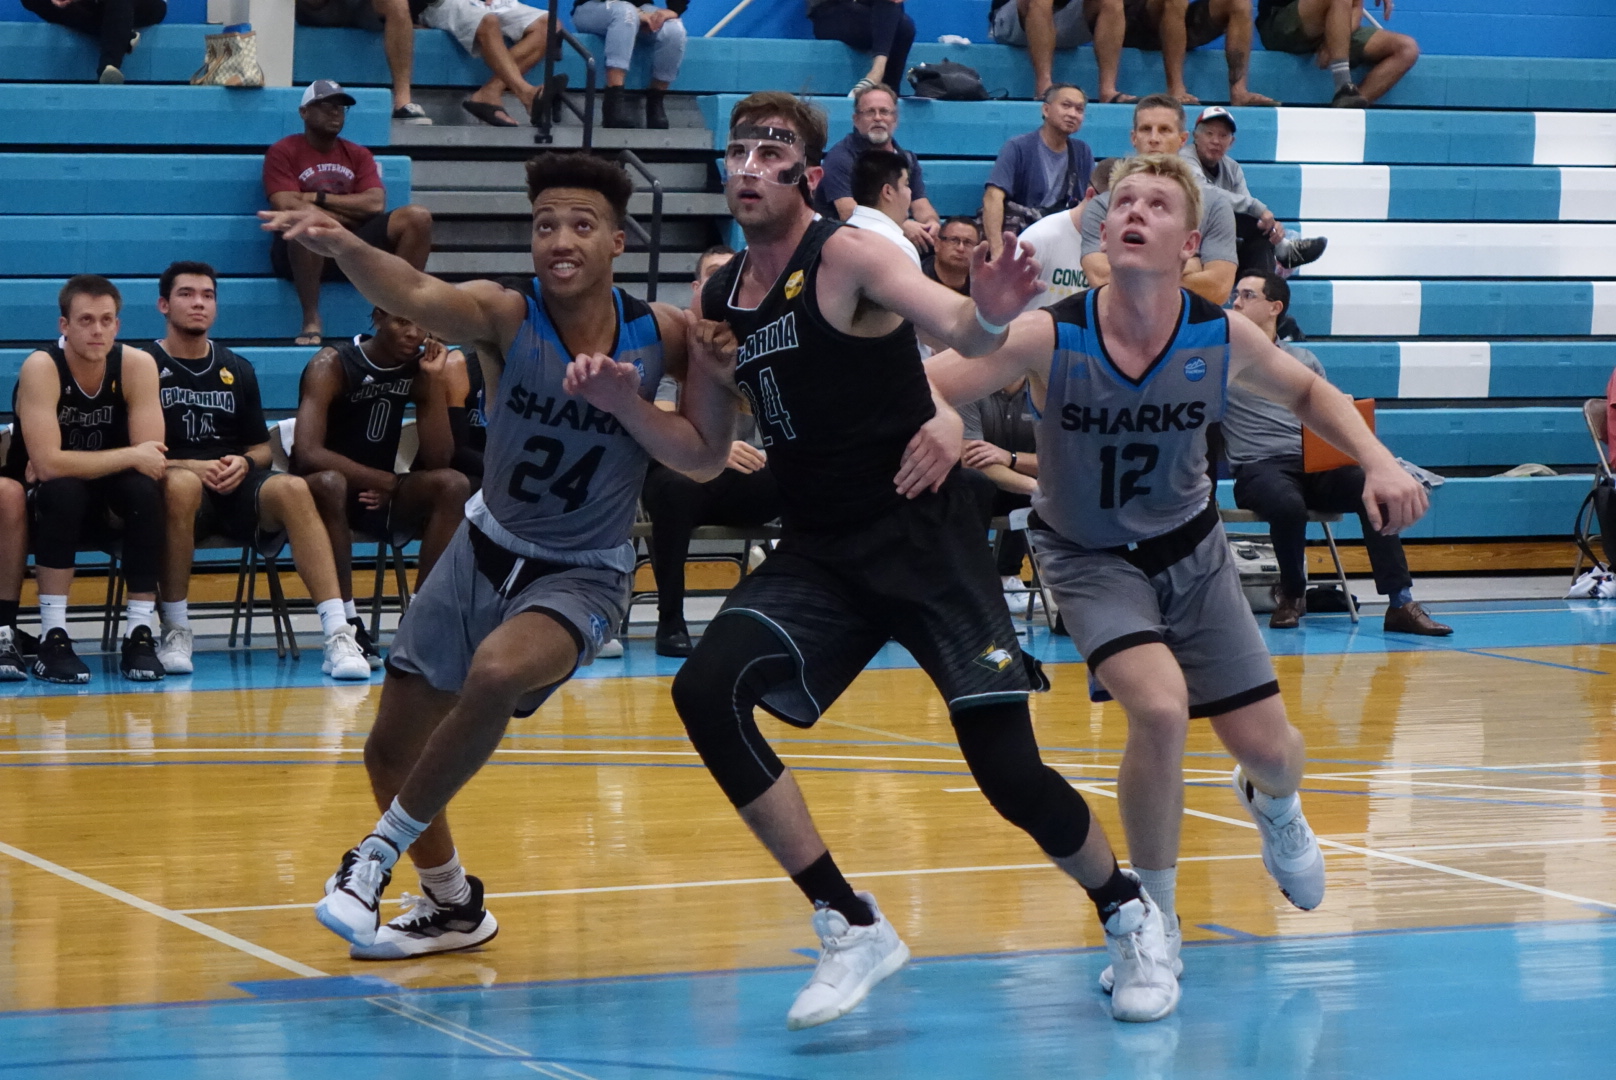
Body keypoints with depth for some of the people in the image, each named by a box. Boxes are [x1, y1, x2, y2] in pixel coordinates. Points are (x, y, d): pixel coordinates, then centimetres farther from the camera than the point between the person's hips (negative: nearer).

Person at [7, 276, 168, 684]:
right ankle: (53, 638, -30)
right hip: (45, 502, -3)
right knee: (63, 490, -35)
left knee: (146, 487, -28)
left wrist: (63, 465, -25)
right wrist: (129, 457, -30)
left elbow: (150, 458, -22)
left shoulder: (138, 365, -16)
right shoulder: (41, 368, -24)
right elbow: (48, 463, -32)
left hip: (109, 496, 3)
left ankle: (140, 634, -24)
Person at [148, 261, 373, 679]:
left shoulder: (237, 370, 18)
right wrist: (192, 466, -18)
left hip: (235, 493, 4)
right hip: (170, 489, -4)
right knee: (181, 484, -40)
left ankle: (338, 634, -39)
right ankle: (174, 630, -28)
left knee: (293, 489, -29)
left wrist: (244, 463, -4)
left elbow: (262, 447, 21)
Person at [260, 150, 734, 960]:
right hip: (486, 550, 2)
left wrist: (624, 402, -28)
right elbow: (417, 296, -38)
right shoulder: (504, 317, -17)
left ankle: (381, 852, -13)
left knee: (496, 674, -33)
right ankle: (454, 906, 35)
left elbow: (704, 459, -11)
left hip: (582, 576, -2)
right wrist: (342, 246, -59)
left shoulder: (660, 336, -12)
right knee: (392, 752, 8)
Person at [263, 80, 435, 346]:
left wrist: (318, 198, -7)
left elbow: (376, 204, -1)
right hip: (306, 251, -4)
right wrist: (349, 215, -8)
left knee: (418, 218, -15)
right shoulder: (283, 153, 3)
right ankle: (311, 321, -29)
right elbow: (288, 207, -12)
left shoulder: (358, 155, 15)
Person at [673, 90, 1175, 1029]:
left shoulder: (846, 255, -12)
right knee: (707, 691, -20)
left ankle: (1129, 915, 22)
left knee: (1010, 772, -10)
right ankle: (853, 929, -11)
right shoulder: (719, 297, 7)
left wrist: (990, 317, -52)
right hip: (817, 549, 6)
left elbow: (959, 329, -28)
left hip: (922, 535, -5)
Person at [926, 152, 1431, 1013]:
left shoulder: (1222, 337, -18)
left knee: (1268, 748, 2)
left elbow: (1306, 391, 2)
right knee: (1160, 710, -28)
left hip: (1187, 547, 3)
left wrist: (1376, 461, -12)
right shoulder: (1048, 338, -27)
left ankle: (1274, 807, 46)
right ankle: (1153, 924, -5)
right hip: (1088, 555, -3)